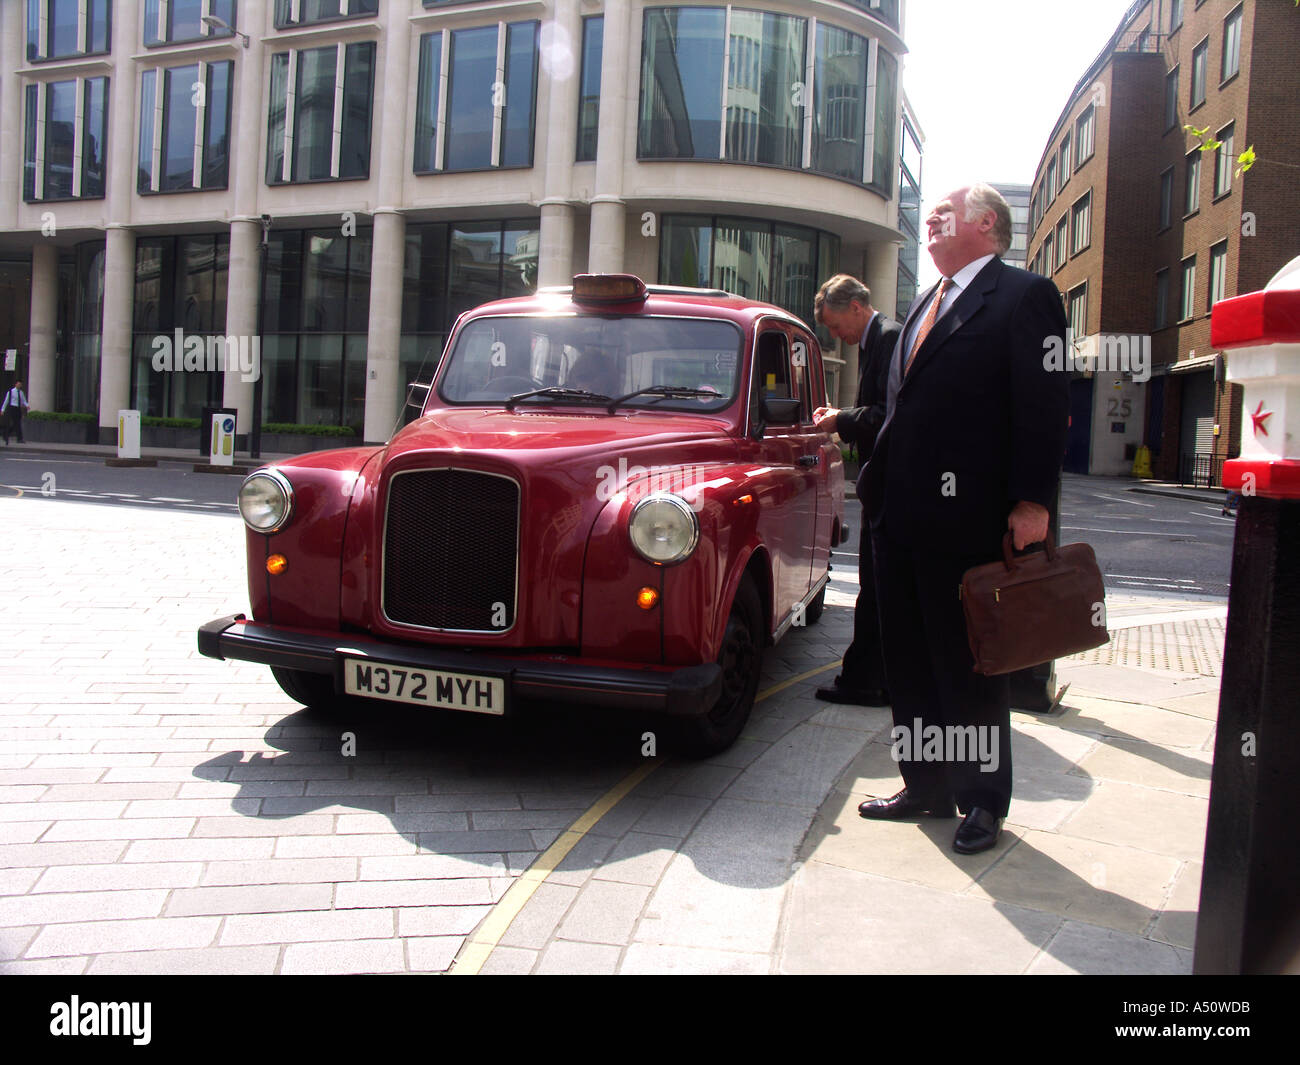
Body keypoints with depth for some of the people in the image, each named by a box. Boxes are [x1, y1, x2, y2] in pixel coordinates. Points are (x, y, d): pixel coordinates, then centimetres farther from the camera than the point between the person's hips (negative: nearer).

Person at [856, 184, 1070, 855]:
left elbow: (1045, 407, -11)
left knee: (971, 665, 3)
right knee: (909, 661, 13)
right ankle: (926, 785, 27)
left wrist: (1032, 501, -18)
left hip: (967, 522, -8)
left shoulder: (1025, 295, -3)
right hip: (901, 517, 8)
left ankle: (984, 800, 19)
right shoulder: (926, 306, 22)